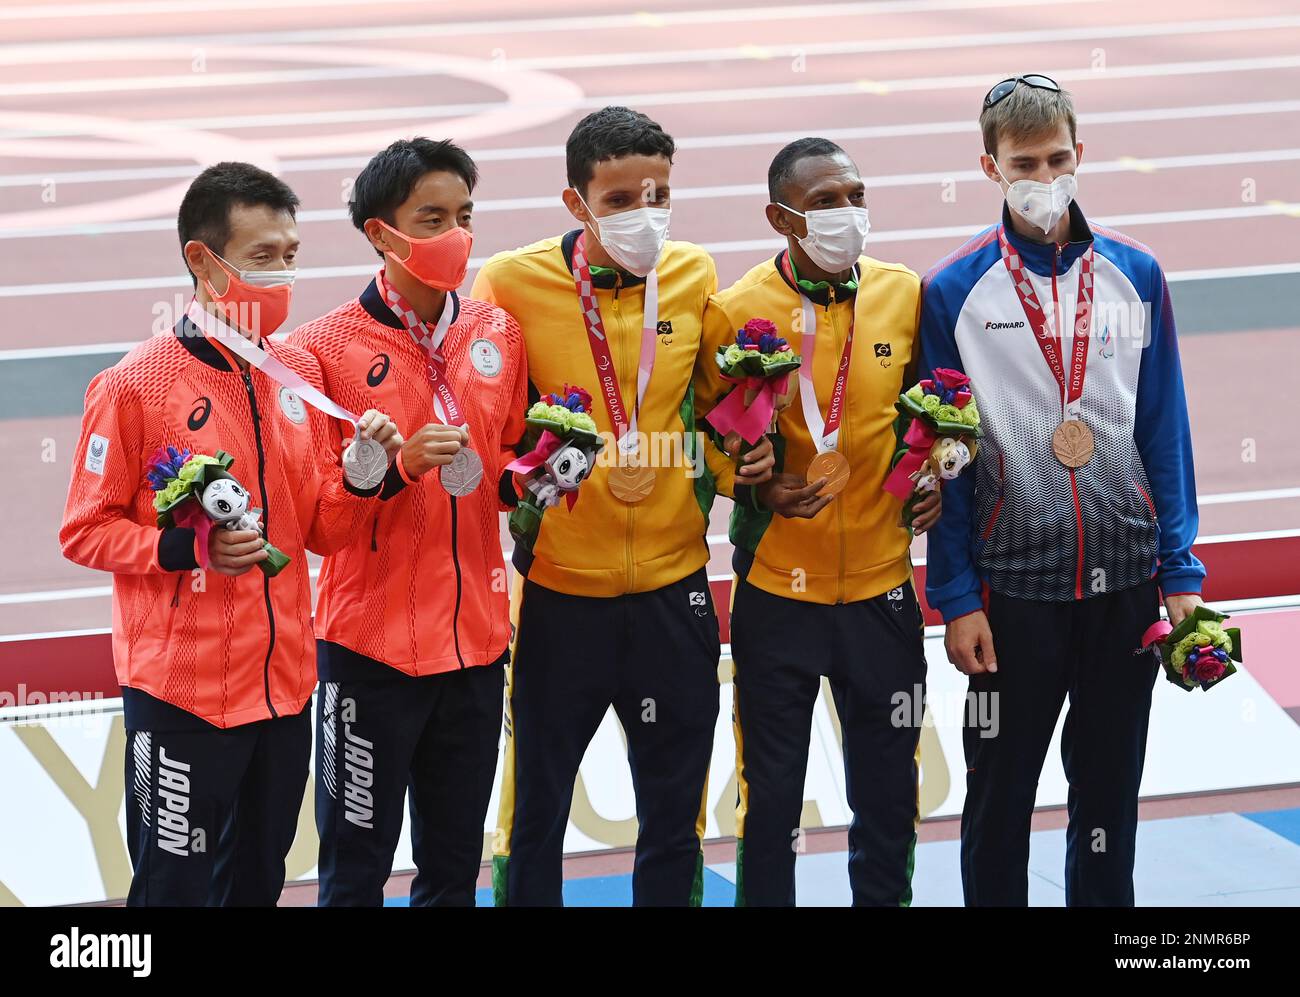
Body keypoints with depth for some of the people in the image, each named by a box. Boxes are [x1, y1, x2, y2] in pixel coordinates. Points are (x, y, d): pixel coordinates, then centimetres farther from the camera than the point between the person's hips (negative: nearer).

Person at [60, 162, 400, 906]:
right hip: (181, 688, -6)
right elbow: (86, 531, -7)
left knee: (260, 883, 16)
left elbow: (321, 532, 9)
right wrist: (188, 548, -22)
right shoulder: (136, 384, -11)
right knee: (177, 886, 1)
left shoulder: (301, 375, 6)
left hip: (284, 682, 6)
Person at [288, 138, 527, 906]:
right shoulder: (326, 347, -9)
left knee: (454, 869, 13)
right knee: (356, 870, 4)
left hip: (475, 636, 4)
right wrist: (394, 469, -22)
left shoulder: (499, 335, 5)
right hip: (370, 640, -4)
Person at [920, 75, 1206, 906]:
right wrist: (956, 597, -6)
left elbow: (1165, 432, 4)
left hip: (1126, 580, 2)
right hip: (1013, 585, -2)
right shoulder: (954, 292, -5)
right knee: (999, 798, 8)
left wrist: (1182, 572, 0)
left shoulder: (1136, 275, 1)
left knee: (1111, 792, 12)